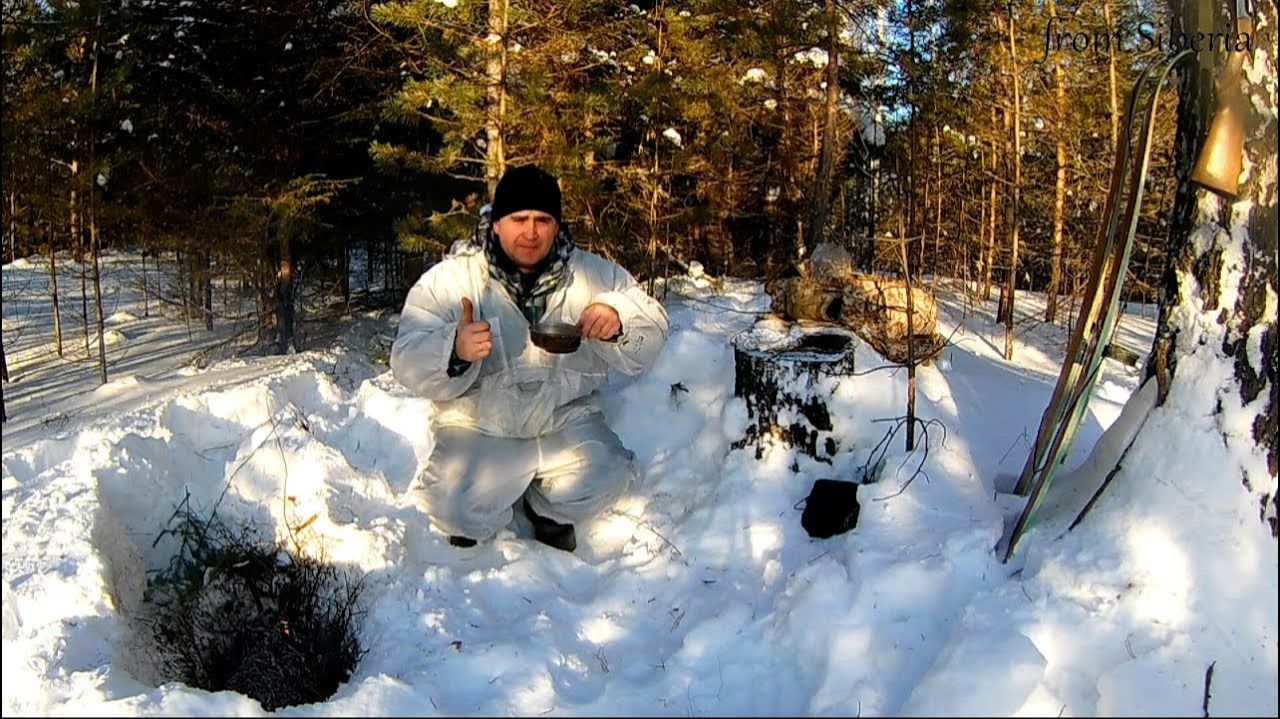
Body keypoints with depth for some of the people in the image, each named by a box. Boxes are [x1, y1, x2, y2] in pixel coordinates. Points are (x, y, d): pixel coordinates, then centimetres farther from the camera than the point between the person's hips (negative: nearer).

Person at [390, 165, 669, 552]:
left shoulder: (593, 274, 1)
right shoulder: (450, 278, -6)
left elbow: (652, 329, 1)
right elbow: (410, 363, -12)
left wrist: (619, 318, -23)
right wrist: (454, 350, -36)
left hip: (567, 422, 2)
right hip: (478, 428, -2)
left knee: (607, 475, -23)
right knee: (456, 505, -25)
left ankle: (548, 512, 14)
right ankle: (473, 530, 16)